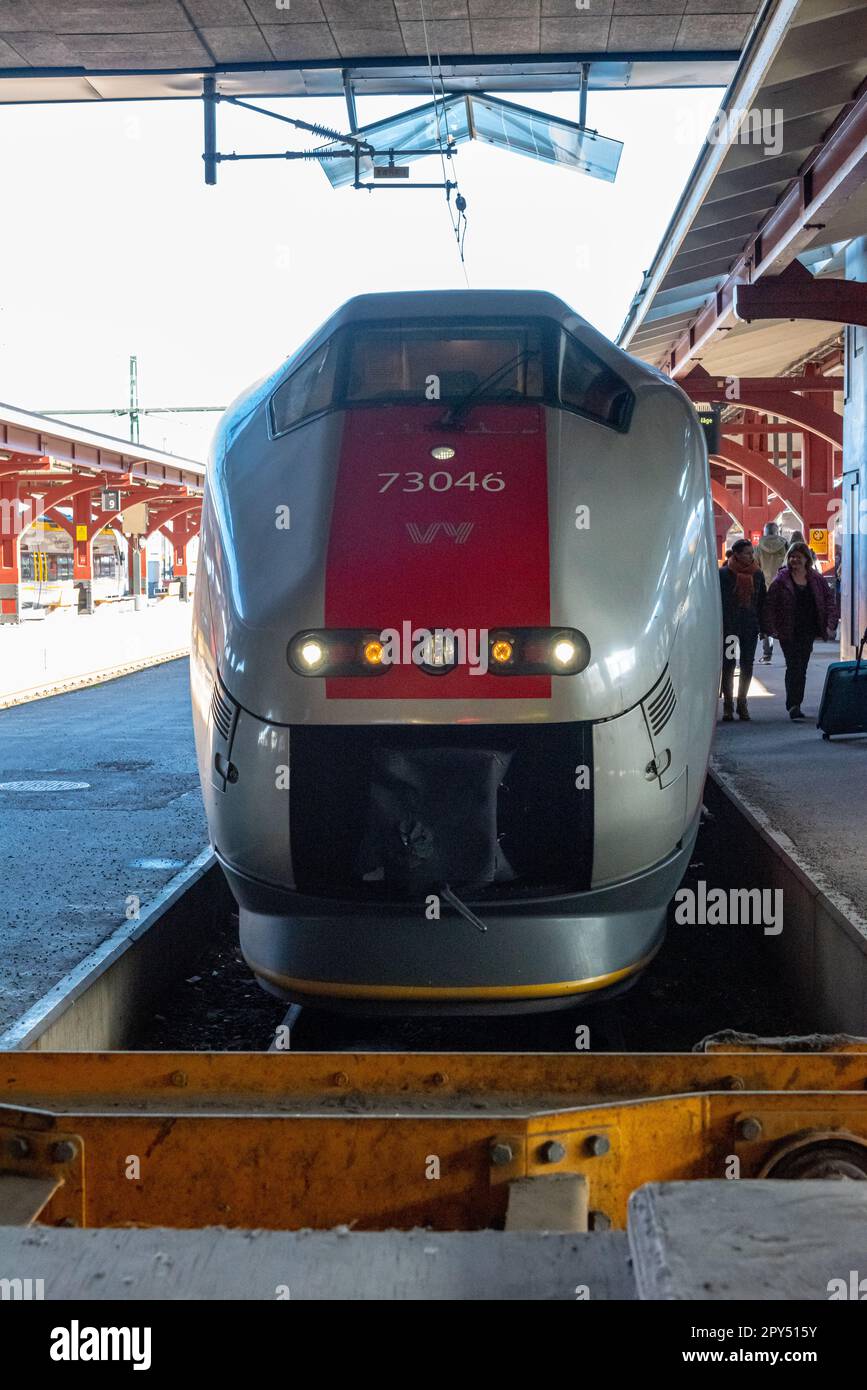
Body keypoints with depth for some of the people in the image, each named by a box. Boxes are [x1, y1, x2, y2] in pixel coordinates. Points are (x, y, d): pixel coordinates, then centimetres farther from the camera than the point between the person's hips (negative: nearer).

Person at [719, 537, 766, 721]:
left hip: (750, 626, 3)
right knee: (728, 665, -1)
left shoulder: (757, 574, 8)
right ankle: (728, 704, 6)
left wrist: (763, 627, 7)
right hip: (729, 626, -3)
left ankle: (742, 702, 15)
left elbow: (762, 601, 11)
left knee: (747, 665, 5)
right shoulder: (724, 574, -4)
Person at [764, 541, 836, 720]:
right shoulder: (781, 580, -4)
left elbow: (829, 601, 8)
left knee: (802, 669, 9)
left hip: (808, 631, 4)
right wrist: (771, 627, -13)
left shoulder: (816, 579, 5)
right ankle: (793, 705, -12)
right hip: (788, 632, -3)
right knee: (794, 667, -10)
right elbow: (769, 604, -5)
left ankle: (795, 704, 19)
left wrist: (830, 624, -2)